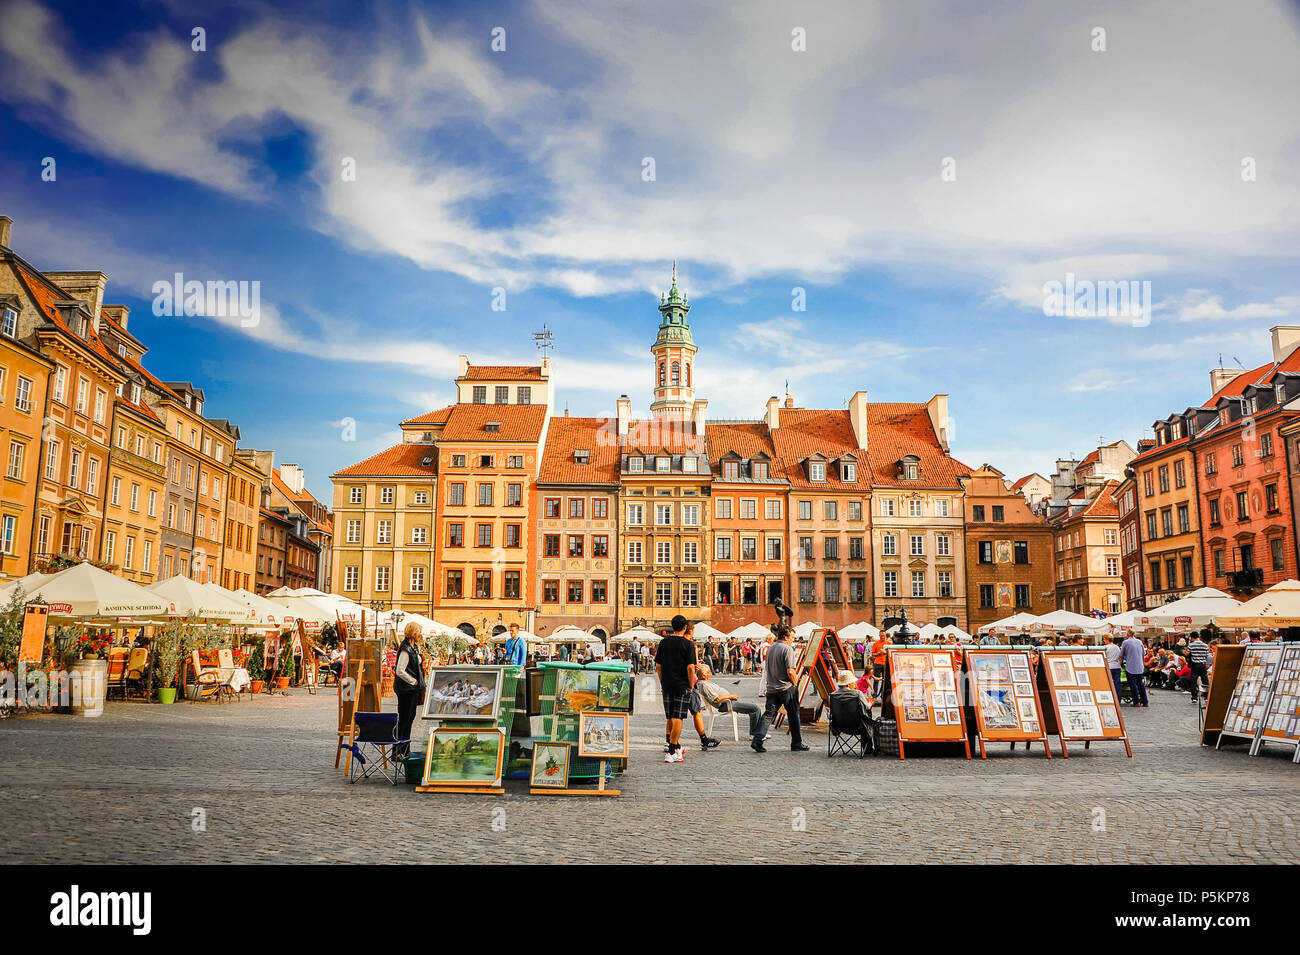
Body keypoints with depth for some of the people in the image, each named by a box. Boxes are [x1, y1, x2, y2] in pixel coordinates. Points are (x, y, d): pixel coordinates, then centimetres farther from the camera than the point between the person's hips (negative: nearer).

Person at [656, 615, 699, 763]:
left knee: (669, 718, 15)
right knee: (677, 718, -3)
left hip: (667, 685, 5)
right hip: (682, 685, -4)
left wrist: (662, 683, 16)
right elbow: (690, 667, -13)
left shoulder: (663, 642, 4)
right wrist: (691, 685, -2)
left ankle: (675, 745, 24)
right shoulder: (688, 644, -9)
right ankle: (671, 752, -5)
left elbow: (658, 666, 6)